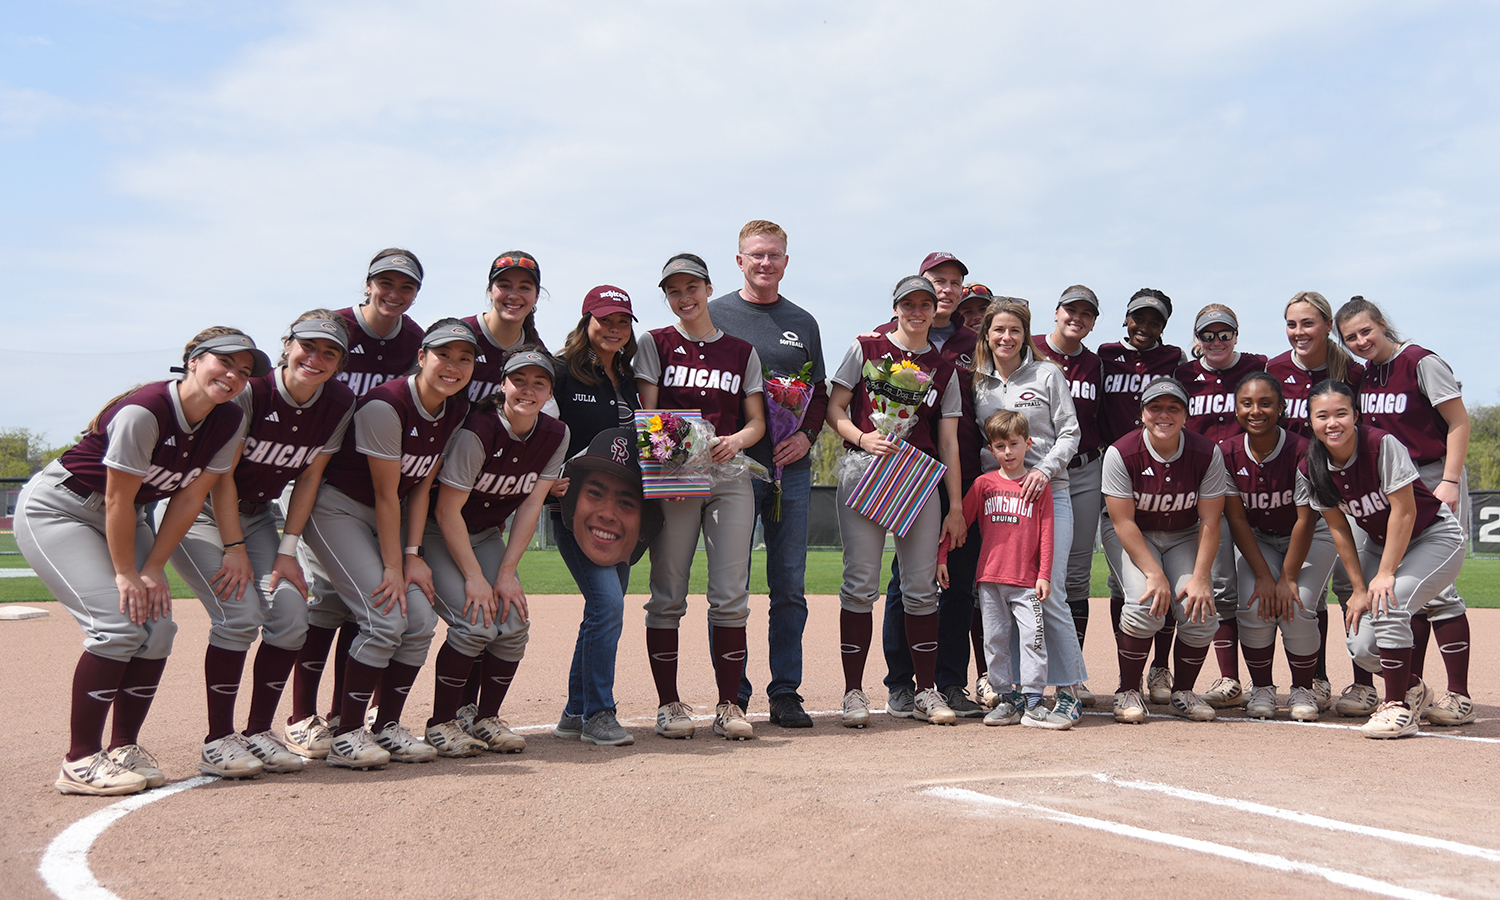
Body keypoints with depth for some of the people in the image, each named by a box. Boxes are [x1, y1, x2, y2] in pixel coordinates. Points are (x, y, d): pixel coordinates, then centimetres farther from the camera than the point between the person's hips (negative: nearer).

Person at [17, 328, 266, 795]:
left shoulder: (229, 423, -9)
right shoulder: (143, 411, -31)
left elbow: (188, 499, -6)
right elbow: (118, 499, -24)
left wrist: (153, 570, -9)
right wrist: (126, 574, -17)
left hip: (120, 519, 7)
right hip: (53, 509, -7)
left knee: (158, 627, -5)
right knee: (120, 623, -19)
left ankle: (124, 747, 9)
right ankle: (80, 762, -9)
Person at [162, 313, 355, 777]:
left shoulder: (339, 404, -9)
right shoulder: (249, 390, -25)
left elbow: (309, 478, -2)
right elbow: (221, 474, -19)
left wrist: (287, 551, -5)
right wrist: (234, 549, -18)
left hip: (256, 513, 6)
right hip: (198, 510, -5)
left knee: (291, 613, -8)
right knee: (240, 612, -20)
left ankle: (258, 733, 6)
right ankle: (217, 741, -8)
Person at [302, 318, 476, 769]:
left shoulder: (456, 410, -3)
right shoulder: (386, 405, -26)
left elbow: (422, 486, 0)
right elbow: (386, 493, -22)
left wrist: (413, 555, -7)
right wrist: (392, 567, -18)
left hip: (388, 519, 7)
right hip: (338, 510, -7)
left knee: (421, 621, -5)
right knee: (385, 618, -19)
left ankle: (387, 726, 9)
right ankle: (346, 734, -7)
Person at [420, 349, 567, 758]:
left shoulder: (554, 435, -9)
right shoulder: (477, 431, -27)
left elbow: (530, 505, -6)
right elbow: (446, 511, -22)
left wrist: (506, 573, -11)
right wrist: (474, 578, -22)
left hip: (486, 536, 6)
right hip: (437, 535, -5)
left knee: (514, 624, -10)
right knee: (475, 623, -20)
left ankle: (485, 719, 9)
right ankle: (441, 724, -3)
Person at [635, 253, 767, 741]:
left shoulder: (742, 351, 14)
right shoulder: (656, 344, 9)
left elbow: (757, 421, 12)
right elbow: (647, 416, 1)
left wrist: (736, 440, -11)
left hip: (729, 477, 1)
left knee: (730, 596, -3)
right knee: (668, 595, 0)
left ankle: (729, 705, 4)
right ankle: (669, 703, 9)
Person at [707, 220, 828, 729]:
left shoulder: (803, 323, 15)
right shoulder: (714, 315, 4)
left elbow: (820, 392, 17)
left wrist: (807, 435, -1)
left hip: (791, 470, 3)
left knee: (789, 588, 5)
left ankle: (786, 694, 14)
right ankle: (732, 696, 9)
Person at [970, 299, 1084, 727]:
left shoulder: (1047, 375, 7)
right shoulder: (977, 382, 15)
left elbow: (1069, 432, 3)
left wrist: (1044, 468, -12)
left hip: (1047, 494, -3)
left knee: (1048, 593, -9)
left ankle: (1067, 692, 0)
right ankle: (1011, 690, 8)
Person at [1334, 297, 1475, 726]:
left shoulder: (1421, 362, -11)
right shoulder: (1363, 375, 8)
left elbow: (1459, 423, -12)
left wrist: (1449, 482, -19)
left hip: (1435, 483, -7)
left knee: (1434, 586, -11)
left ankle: (1459, 696, -4)